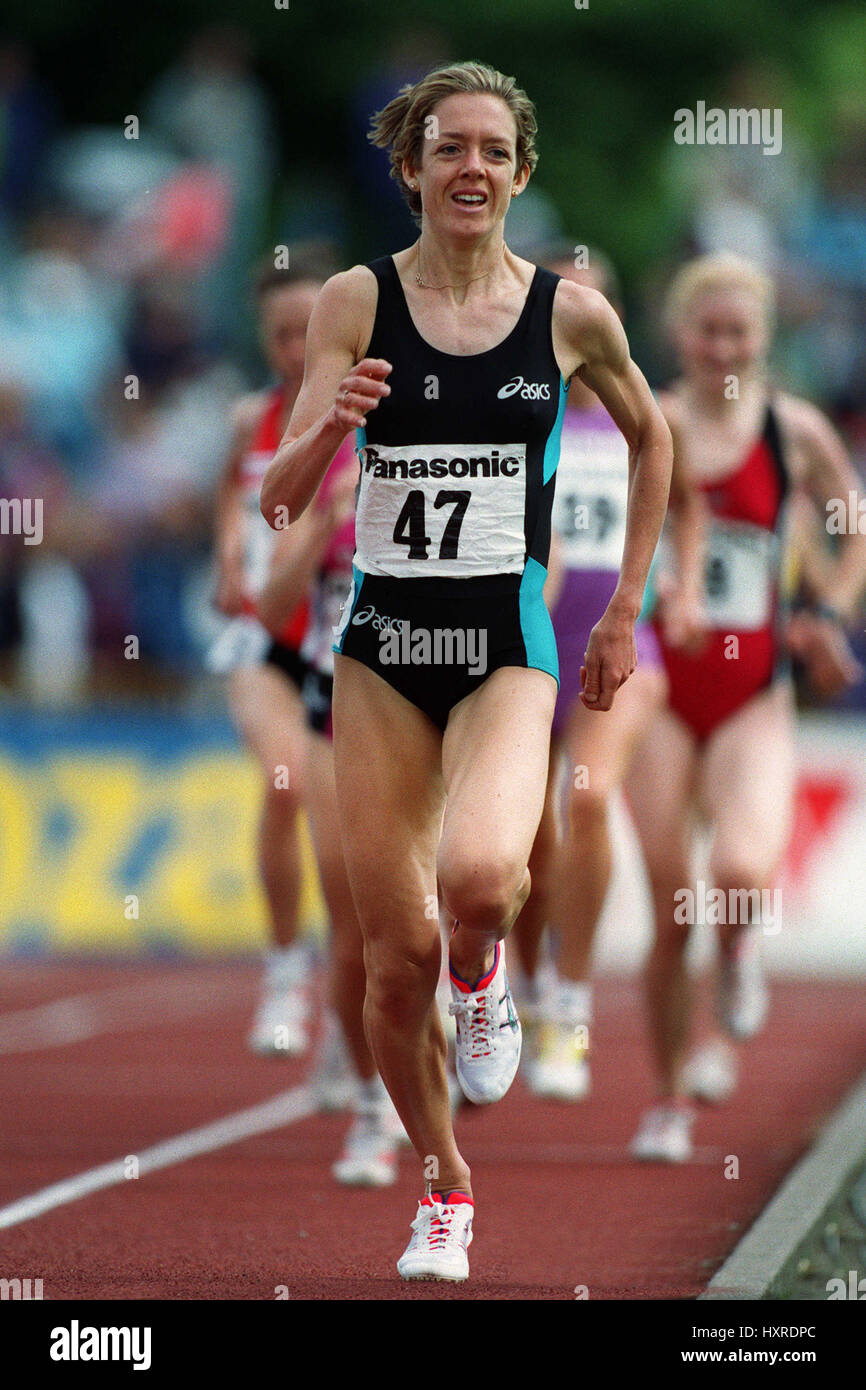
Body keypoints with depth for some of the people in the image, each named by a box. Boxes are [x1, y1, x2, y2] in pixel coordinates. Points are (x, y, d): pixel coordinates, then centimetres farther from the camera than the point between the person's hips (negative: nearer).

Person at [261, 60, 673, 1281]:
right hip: (381, 651, 1)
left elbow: (648, 436, 19)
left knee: (479, 876, -30)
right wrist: (328, 425, -27)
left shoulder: (570, 314, 0)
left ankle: (483, 973, 7)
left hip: (509, 653, -1)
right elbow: (280, 499, -5)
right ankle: (444, 1192, 25)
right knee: (397, 956, 2)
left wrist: (626, 609, 16)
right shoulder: (357, 301, -2)